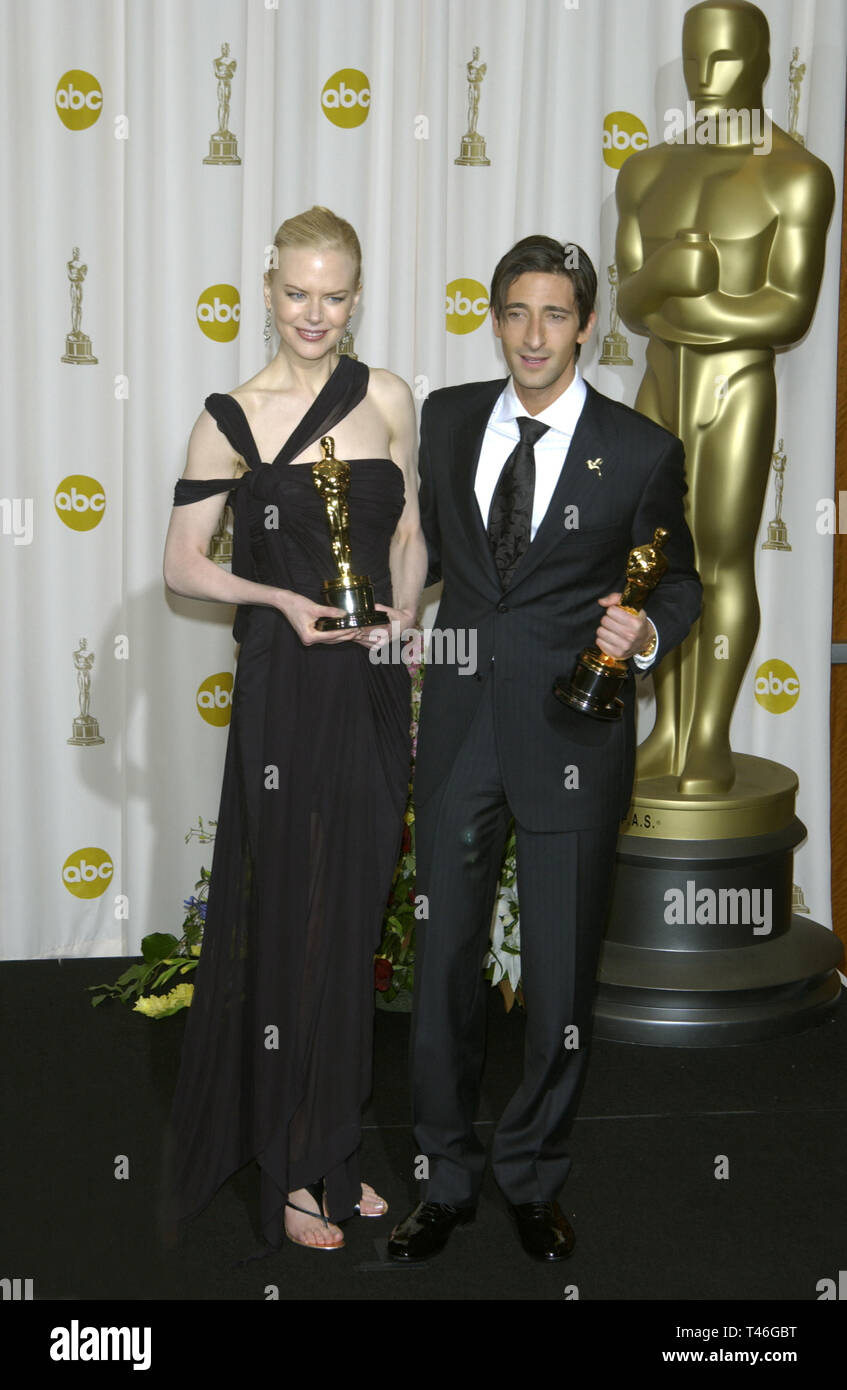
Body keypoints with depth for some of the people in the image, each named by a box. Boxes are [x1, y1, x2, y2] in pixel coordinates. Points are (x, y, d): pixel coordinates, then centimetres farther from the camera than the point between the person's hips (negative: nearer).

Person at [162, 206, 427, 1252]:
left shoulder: (386, 398, 7)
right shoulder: (231, 418, -3)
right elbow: (182, 566, -1)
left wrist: (402, 611, -4)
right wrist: (282, 597, -15)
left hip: (374, 686, 4)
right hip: (286, 689, -4)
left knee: (357, 911, 11)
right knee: (291, 913, 3)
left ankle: (333, 1146, 27)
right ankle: (289, 1170, 18)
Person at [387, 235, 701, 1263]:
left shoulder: (642, 451, -2)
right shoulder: (446, 419, 7)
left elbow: (678, 581, 6)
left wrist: (646, 631, -14)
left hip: (572, 730, -2)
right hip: (460, 725, 3)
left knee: (561, 967, 7)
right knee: (444, 955, 8)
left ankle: (533, 1177, 28)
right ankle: (446, 1179, 26)